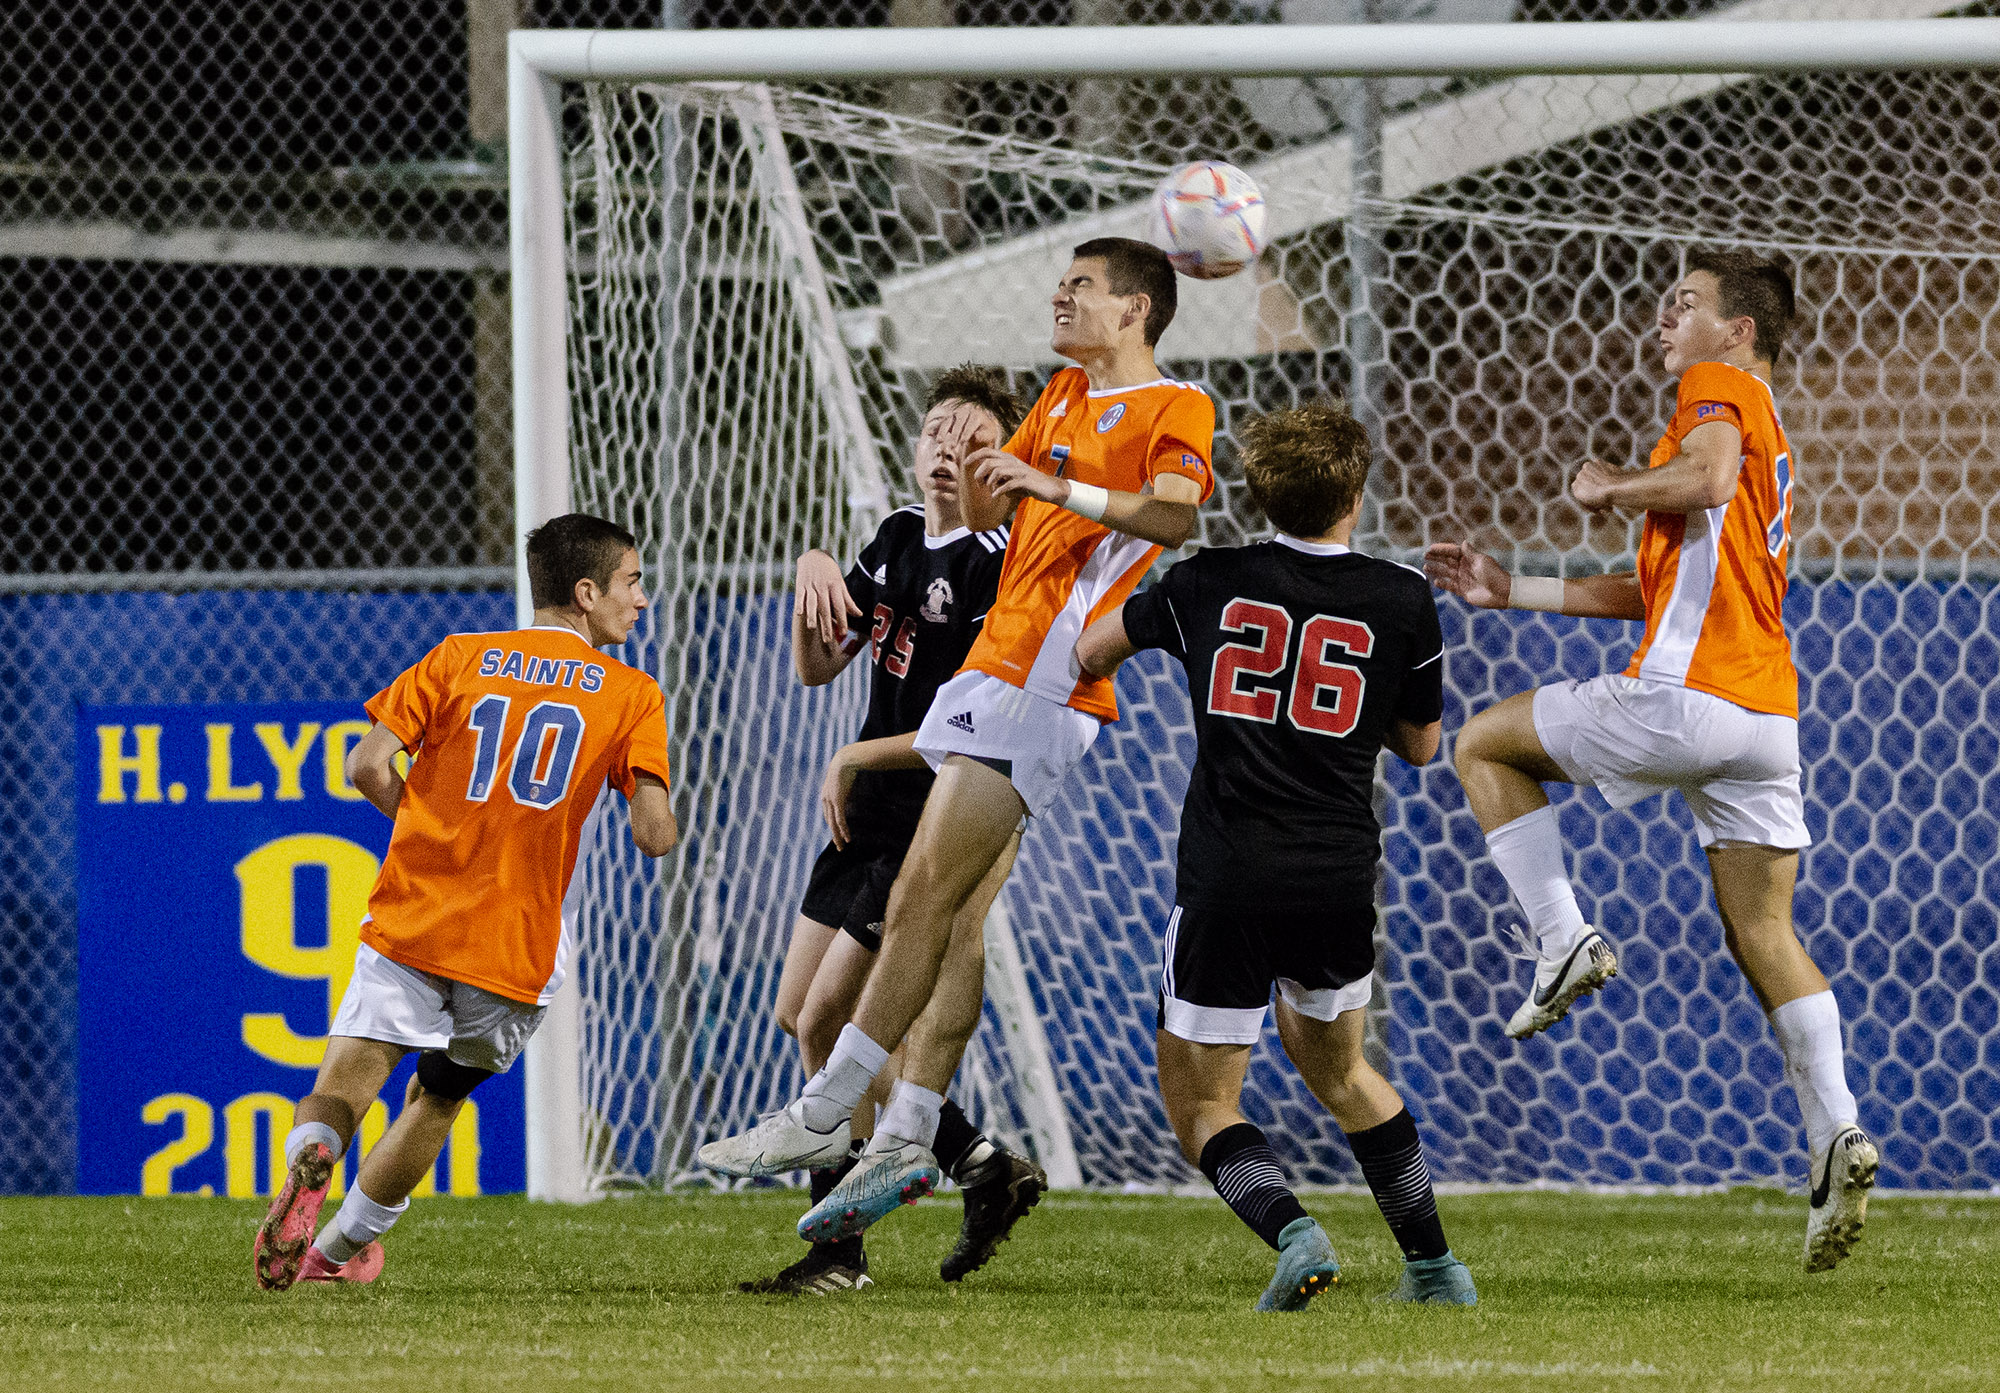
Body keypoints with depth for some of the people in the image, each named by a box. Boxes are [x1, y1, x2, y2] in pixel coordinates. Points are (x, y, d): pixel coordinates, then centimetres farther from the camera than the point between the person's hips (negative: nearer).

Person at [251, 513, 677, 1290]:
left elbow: (368, 766, 2)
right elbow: (654, 836, -4)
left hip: (412, 917, 0)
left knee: (347, 1081, -8)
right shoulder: (632, 695, 5)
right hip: (517, 947, 0)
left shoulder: (461, 658, 10)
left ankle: (309, 1163, -41)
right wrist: (665, 825, 20)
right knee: (439, 1095, 20)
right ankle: (340, 1249, 23)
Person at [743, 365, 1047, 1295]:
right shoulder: (899, 537, 9)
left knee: (829, 1022, -9)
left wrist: (857, 758, -13)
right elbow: (816, 667, 12)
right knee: (797, 1012, 13)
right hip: (872, 820, 10)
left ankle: (840, 1249, 2)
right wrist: (813, 574, -6)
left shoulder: (997, 571, -18)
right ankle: (985, 1168, 21)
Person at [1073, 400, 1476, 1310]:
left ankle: (1290, 1229, -19)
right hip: (1339, 877, 2)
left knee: (1198, 1096, 8)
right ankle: (1434, 1265, 27)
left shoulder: (1208, 584, 2)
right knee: (1335, 1064, 27)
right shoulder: (1401, 600, 0)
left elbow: (1089, 654, 18)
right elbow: (1420, 745, 13)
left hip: (1227, 883, -2)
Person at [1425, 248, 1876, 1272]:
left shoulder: (1722, 387, 2)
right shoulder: (1758, 433, 30)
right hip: (1767, 714, 9)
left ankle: (1563, 942, 1)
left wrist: (1608, 488, -4)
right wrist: (1512, 592, 31)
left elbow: (1708, 477, -22)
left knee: (1486, 746, 11)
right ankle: (1837, 1136, -9)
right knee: (1762, 935, 6)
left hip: (1686, 695, -9)